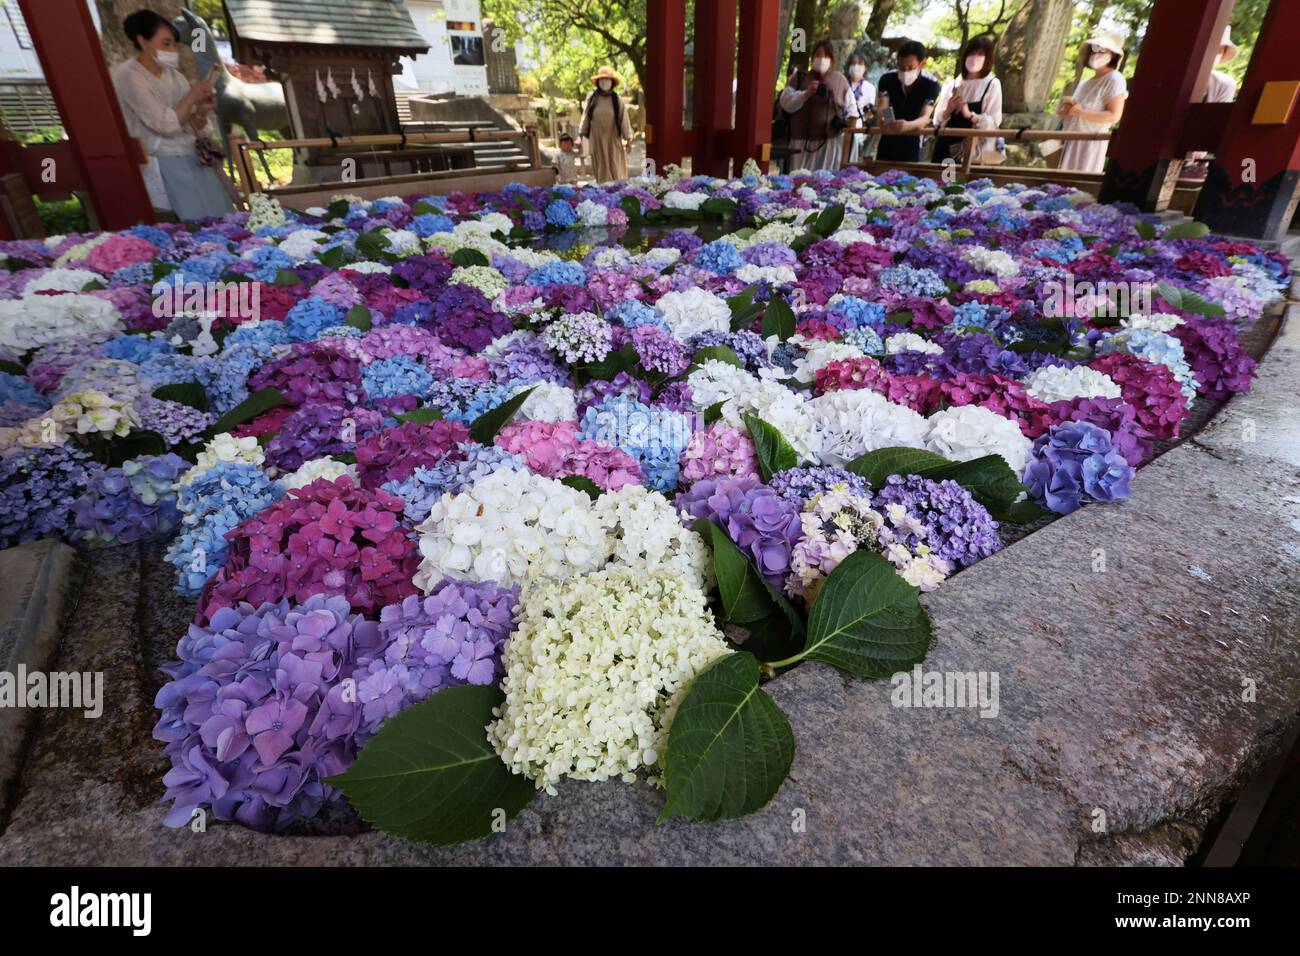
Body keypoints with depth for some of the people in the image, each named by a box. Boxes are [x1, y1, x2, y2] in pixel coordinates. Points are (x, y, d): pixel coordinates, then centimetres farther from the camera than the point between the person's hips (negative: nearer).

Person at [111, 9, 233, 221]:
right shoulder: (129, 76, -8)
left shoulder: (173, 75, 11)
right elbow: (166, 124, -17)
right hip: (165, 167, -6)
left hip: (194, 159, 6)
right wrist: (191, 96, -9)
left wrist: (201, 112, -6)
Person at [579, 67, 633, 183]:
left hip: (613, 140, 0)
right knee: (601, 170, 4)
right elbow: (585, 118, 3)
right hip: (597, 140, 0)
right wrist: (581, 136, 1)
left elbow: (624, 119, 0)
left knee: (616, 171, 0)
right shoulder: (591, 98, -1)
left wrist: (628, 140, -2)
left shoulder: (617, 99, -1)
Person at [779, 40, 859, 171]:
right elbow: (785, 102, -2)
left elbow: (851, 105, 21)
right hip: (802, 141, -1)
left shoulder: (840, 80, 13)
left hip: (830, 141, 1)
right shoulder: (799, 77, 9)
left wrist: (848, 120, 2)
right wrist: (806, 93, -15)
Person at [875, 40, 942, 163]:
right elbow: (881, 107, -18)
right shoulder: (887, 79, -9)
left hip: (912, 143, -2)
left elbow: (925, 117, -27)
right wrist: (883, 120, -44)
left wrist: (908, 125, -51)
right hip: (888, 141, 3)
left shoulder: (931, 84, -17)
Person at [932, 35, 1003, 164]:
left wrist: (970, 115, -19)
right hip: (945, 146, 4)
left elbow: (993, 122, -6)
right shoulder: (952, 85, 11)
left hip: (972, 149, -3)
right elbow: (937, 119, 10)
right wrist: (948, 110, -11)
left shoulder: (992, 85, 2)